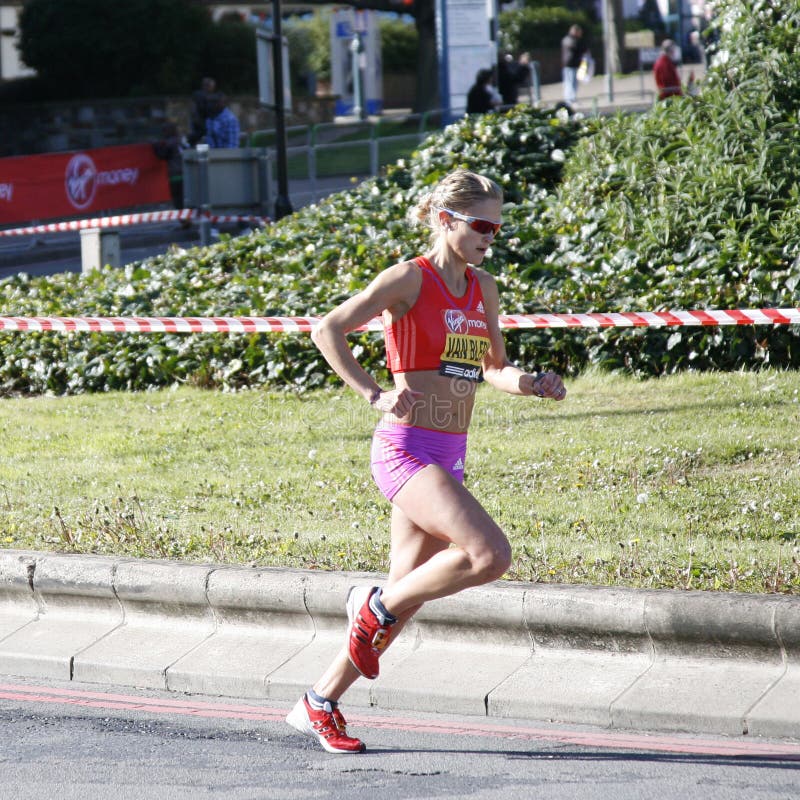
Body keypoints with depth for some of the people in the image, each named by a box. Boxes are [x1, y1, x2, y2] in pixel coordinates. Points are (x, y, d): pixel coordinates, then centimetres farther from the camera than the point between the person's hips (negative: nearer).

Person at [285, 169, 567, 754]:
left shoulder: (483, 289, 12)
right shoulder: (410, 279, -9)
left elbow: (494, 369, 22)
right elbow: (329, 330, -10)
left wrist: (532, 384, 1)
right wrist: (375, 394, -19)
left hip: (449, 458, 8)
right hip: (407, 448, -8)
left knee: (409, 597, 8)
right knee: (490, 555, -24)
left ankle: (320, 704, 20)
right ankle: (375, 608, -2)